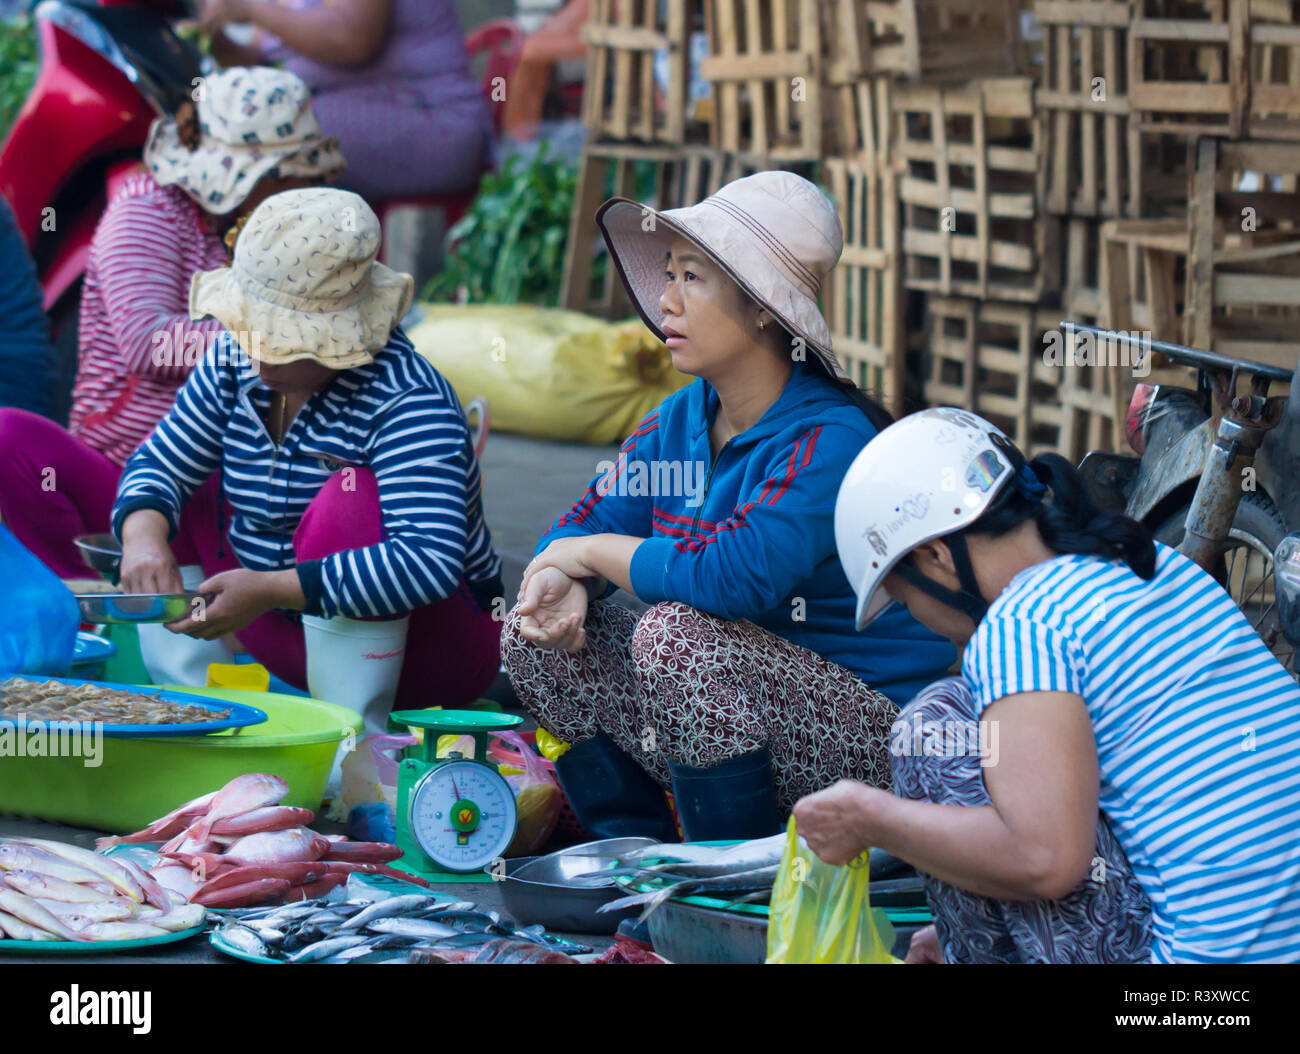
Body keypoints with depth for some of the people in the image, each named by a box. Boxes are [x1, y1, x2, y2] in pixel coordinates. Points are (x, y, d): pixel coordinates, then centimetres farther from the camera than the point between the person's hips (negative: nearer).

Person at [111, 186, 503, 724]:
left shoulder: (408, 402, -25)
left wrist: (271, 589, -42)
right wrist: (143, 532, -25)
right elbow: (159, 464, 1)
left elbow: (430, 562, -38)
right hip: (289, 640, 7)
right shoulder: (234, 358, -4)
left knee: (351, 495, -32)